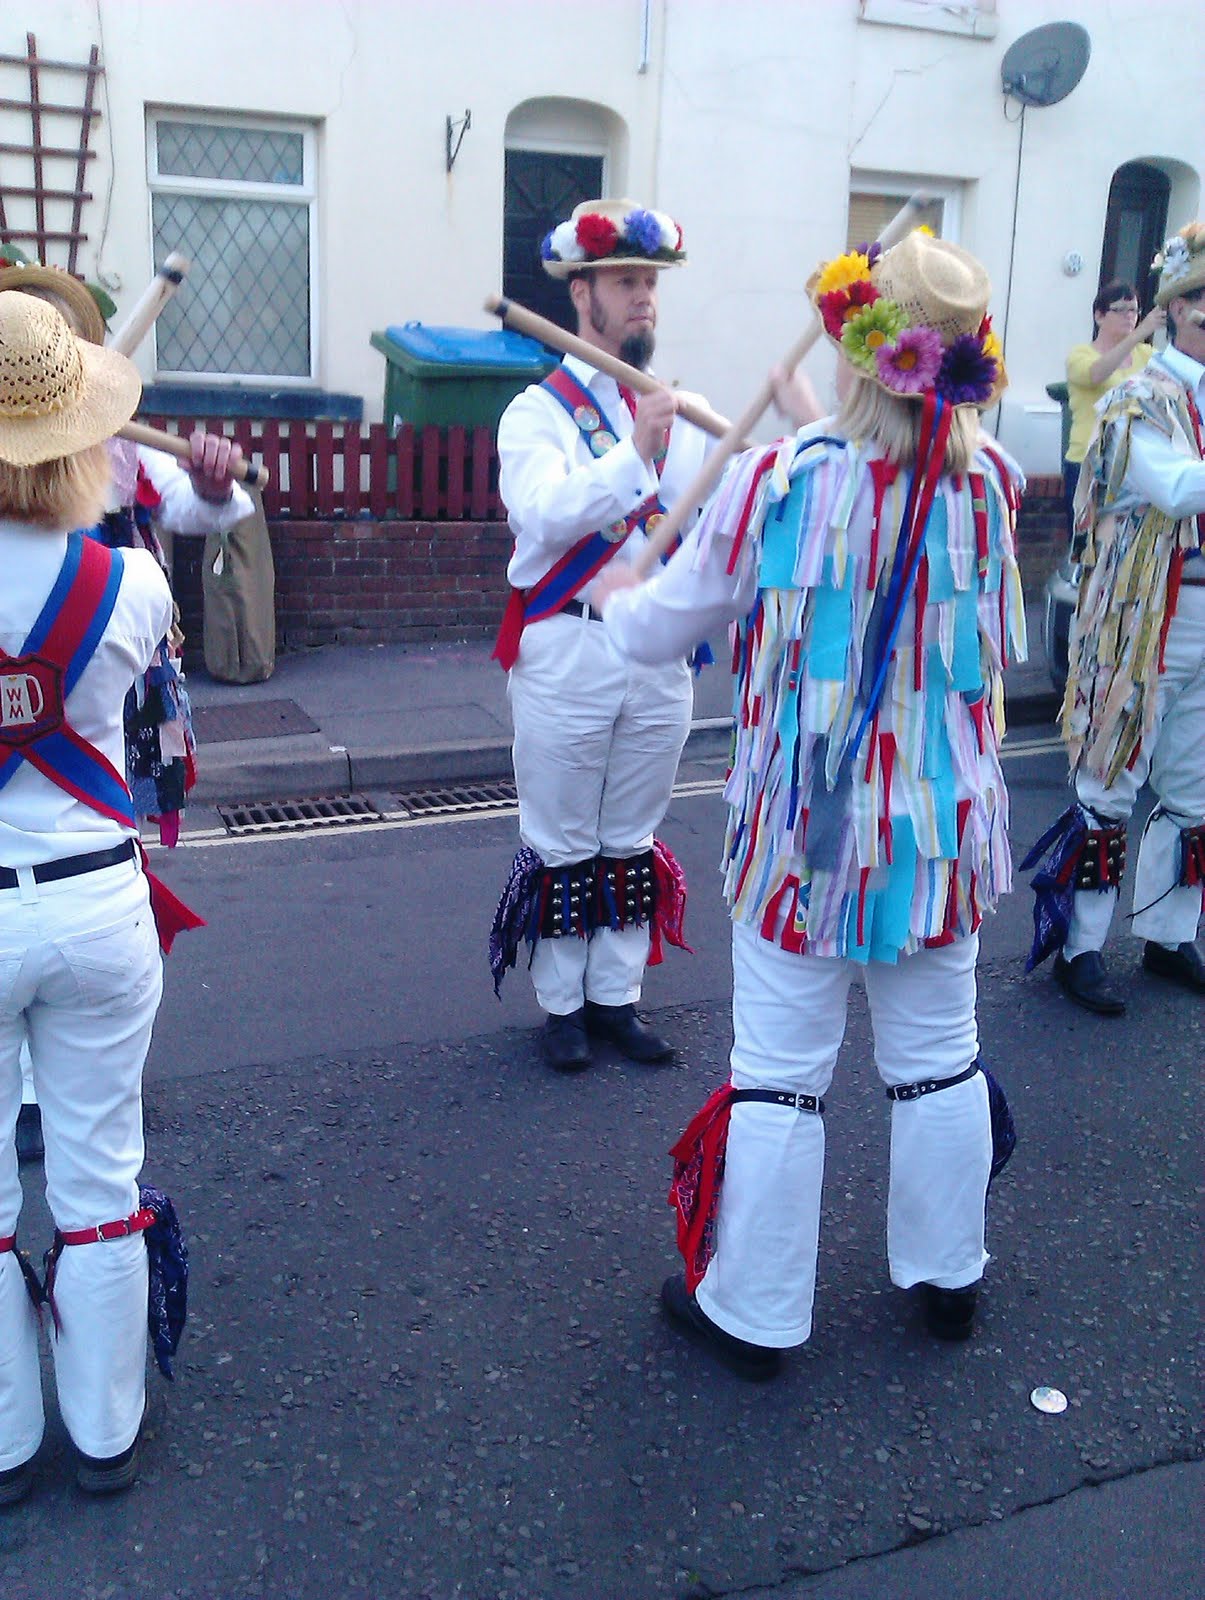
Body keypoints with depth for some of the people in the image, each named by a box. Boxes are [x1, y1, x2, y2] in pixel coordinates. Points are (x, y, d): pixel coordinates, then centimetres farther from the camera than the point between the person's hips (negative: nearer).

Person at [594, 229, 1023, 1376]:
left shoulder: (775, 485, -16)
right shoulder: (992, 485, -6)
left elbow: (661, 627, -5)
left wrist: (615, 600, 20)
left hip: (803, 828, -3)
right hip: (944, 823, 4)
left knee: (780, 1071, 9)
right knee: (937, 1054, 20)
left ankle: (754, 1312, 24)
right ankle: (945, 1276, 38)